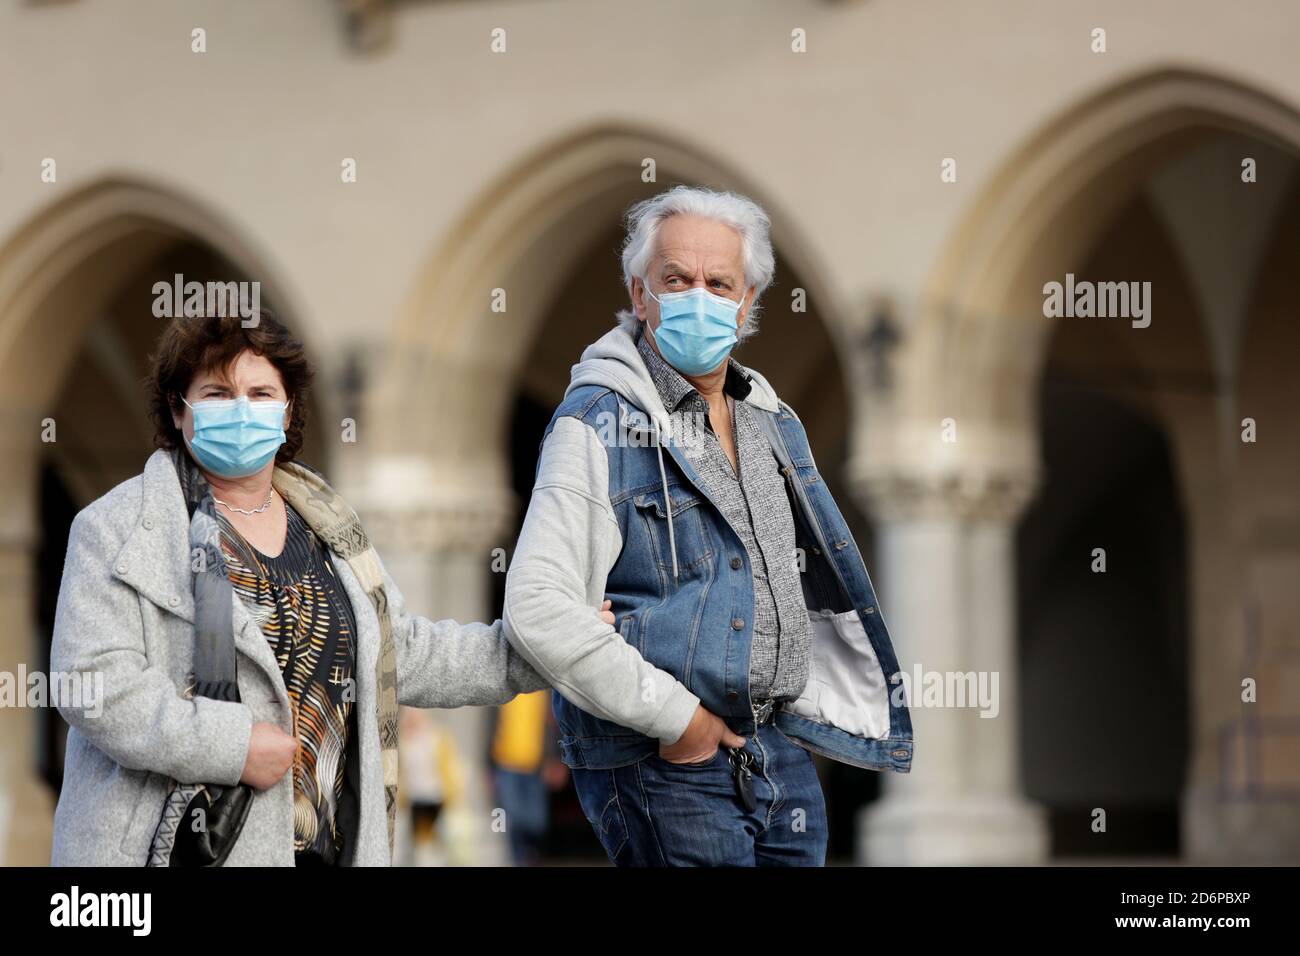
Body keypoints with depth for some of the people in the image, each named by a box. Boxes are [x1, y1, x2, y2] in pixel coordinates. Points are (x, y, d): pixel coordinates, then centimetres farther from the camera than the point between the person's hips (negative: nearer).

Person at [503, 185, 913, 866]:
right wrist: (674, 716, -18)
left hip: (781, 752, 7)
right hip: (660, 765, -7)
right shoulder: (599, 426, -11)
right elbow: (536, 609, -21)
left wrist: (808, 707, 15)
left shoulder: (773, 424, 13)